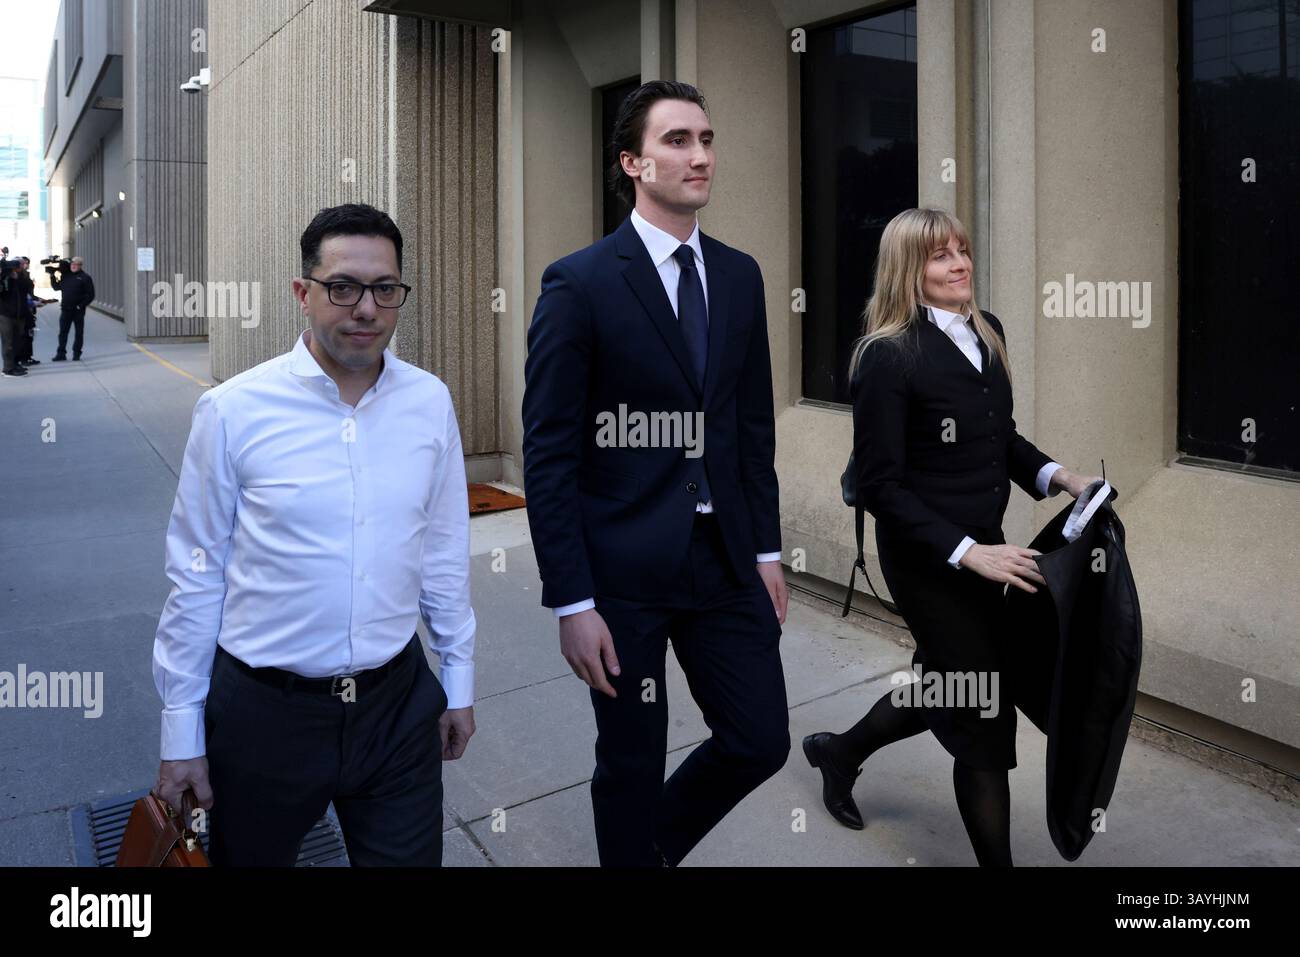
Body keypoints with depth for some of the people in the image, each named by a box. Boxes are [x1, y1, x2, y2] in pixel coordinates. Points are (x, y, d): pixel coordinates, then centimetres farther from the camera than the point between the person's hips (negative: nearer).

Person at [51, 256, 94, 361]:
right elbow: (57, 287, 21)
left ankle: (76, 353, 14)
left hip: (78, 310, -4)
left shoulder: (85, 277, -3)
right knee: (62, 332, 2)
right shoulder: (66, 276, 11)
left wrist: (81, 305, -13)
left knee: (79, 332, 5)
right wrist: (53, 277, 5)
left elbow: (90, 295, -7)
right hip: (65, 309, 4)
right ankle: (61, 353, 5)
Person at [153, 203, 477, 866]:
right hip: (263, 711, -1)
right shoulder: (233, 411, -10)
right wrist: (181, 733, 0)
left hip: (398, 704, 2)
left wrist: (459, 682, 10)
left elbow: (444, 551, 5)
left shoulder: (430, 402, -3)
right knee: (248, 856, 19)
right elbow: (196, 575, -4)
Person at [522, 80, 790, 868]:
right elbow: (549, 456, -11)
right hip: (624, 566, -5)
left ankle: (654, 843, 39)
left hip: (726, 560, 5)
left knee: (762, 743, 11)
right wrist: (572, 601, -13)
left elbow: (754, 425, 12)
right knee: (631, 763, 10)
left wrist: (767, 549, 10)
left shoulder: (740, 275, 8)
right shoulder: (579, 283, -10)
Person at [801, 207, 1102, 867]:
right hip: (926, 558, -8)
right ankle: (996, 856, 25)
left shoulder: (986, 332, 5)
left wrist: (1055, 476, -1)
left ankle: (838, 752, 48)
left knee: (942, 686, 23)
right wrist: (967, 552, -23)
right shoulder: (888, 356, -18)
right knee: (984, 717, 3)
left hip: (982, 544, 8)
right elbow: (880, 485, -19)